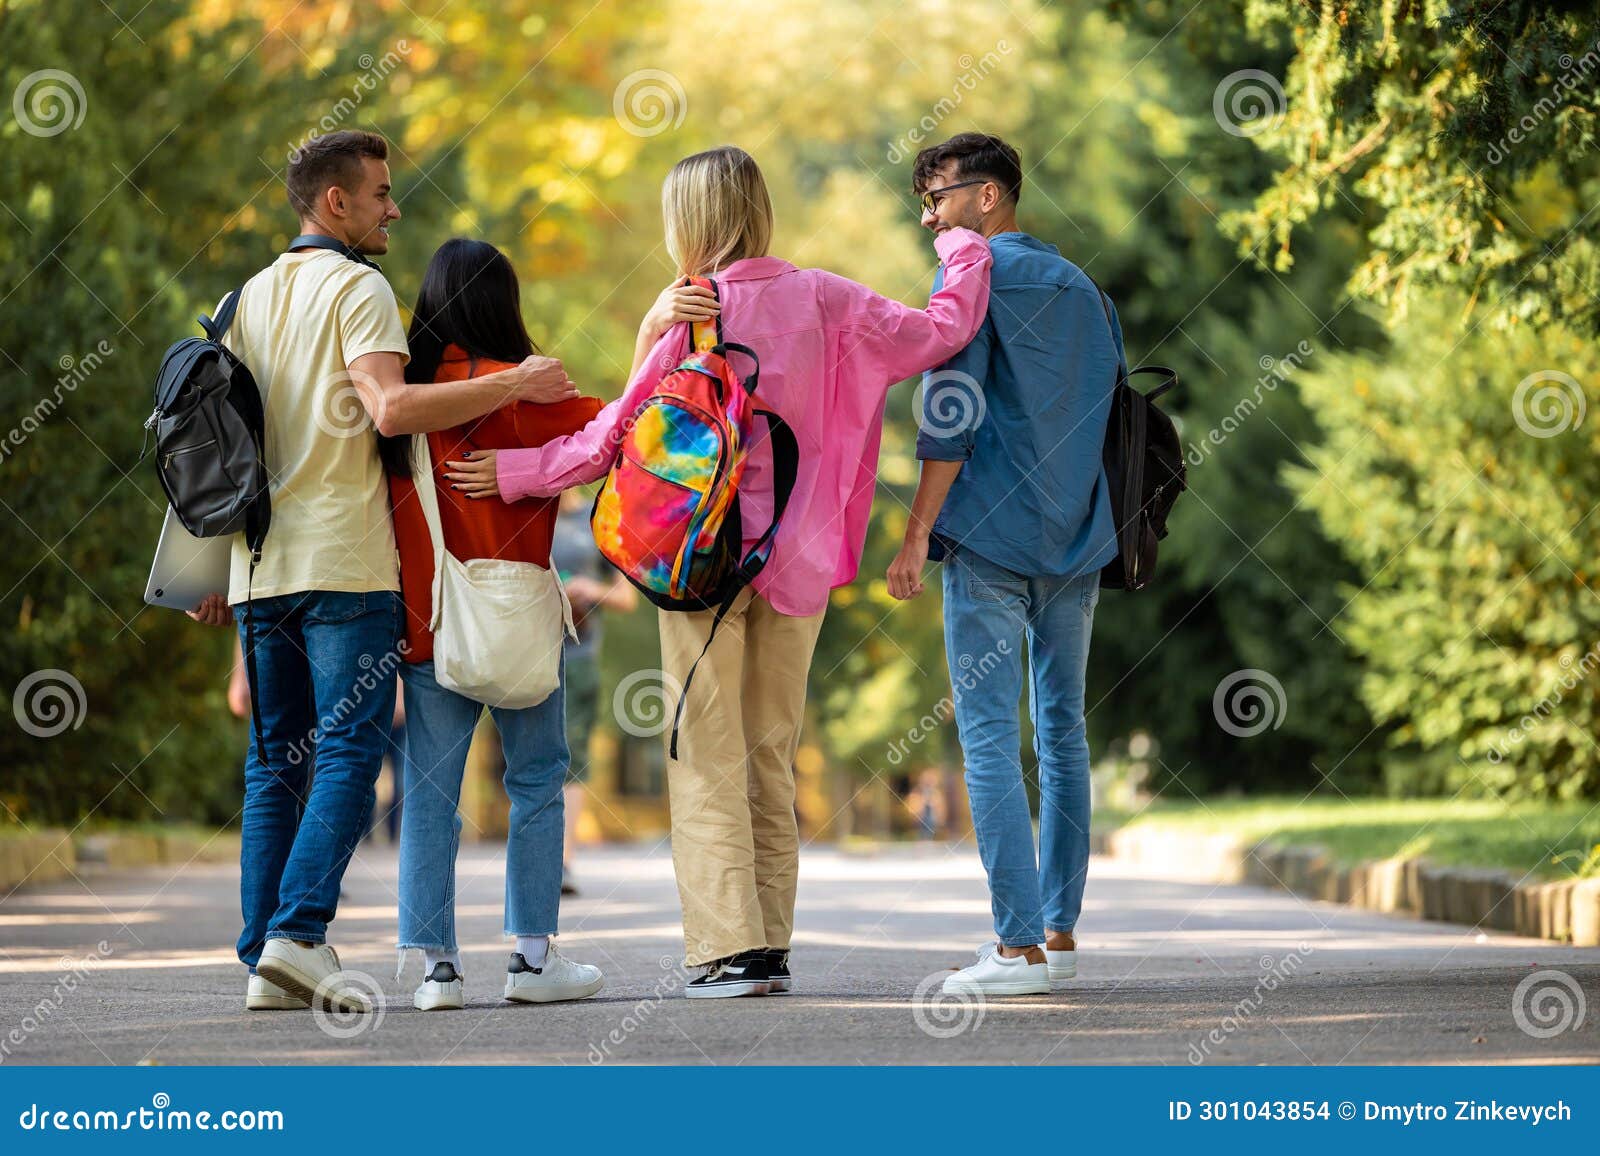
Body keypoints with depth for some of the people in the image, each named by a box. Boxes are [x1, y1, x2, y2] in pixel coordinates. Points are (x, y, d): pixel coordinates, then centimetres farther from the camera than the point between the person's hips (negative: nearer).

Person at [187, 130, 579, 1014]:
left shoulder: (251, 296, 17)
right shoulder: (356, 287, -5)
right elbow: (392, 408, -21)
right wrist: (515, 384, -14)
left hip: (262, 567, 7)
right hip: (344, 561, -7)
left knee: (274, 761, 7)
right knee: (348, 749, -6)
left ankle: (263, 957, 3)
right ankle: (300, 933, -18)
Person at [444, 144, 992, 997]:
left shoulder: (689, 317, -10)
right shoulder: (826, 301, 0)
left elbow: (616, 437, -8)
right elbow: (941, 330, 6)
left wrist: (517, 472, 2)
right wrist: (967, 255, 24)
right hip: (797, 560, 4)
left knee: (708, 759, -1)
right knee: (772, 757, 11)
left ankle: (729, 949, -8)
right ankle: (771, 946, 10)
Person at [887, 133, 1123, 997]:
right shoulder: (1082, 287, 16)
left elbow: (951, 420, -13)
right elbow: (1112, 414, 17)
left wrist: (916, 536, -11)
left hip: (991, 538, -7)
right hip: (1079, 540, 7)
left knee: (991, 739, -6)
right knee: (1063, 732, 12)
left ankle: (1019, 945, -12)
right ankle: (1060, 931, 13)